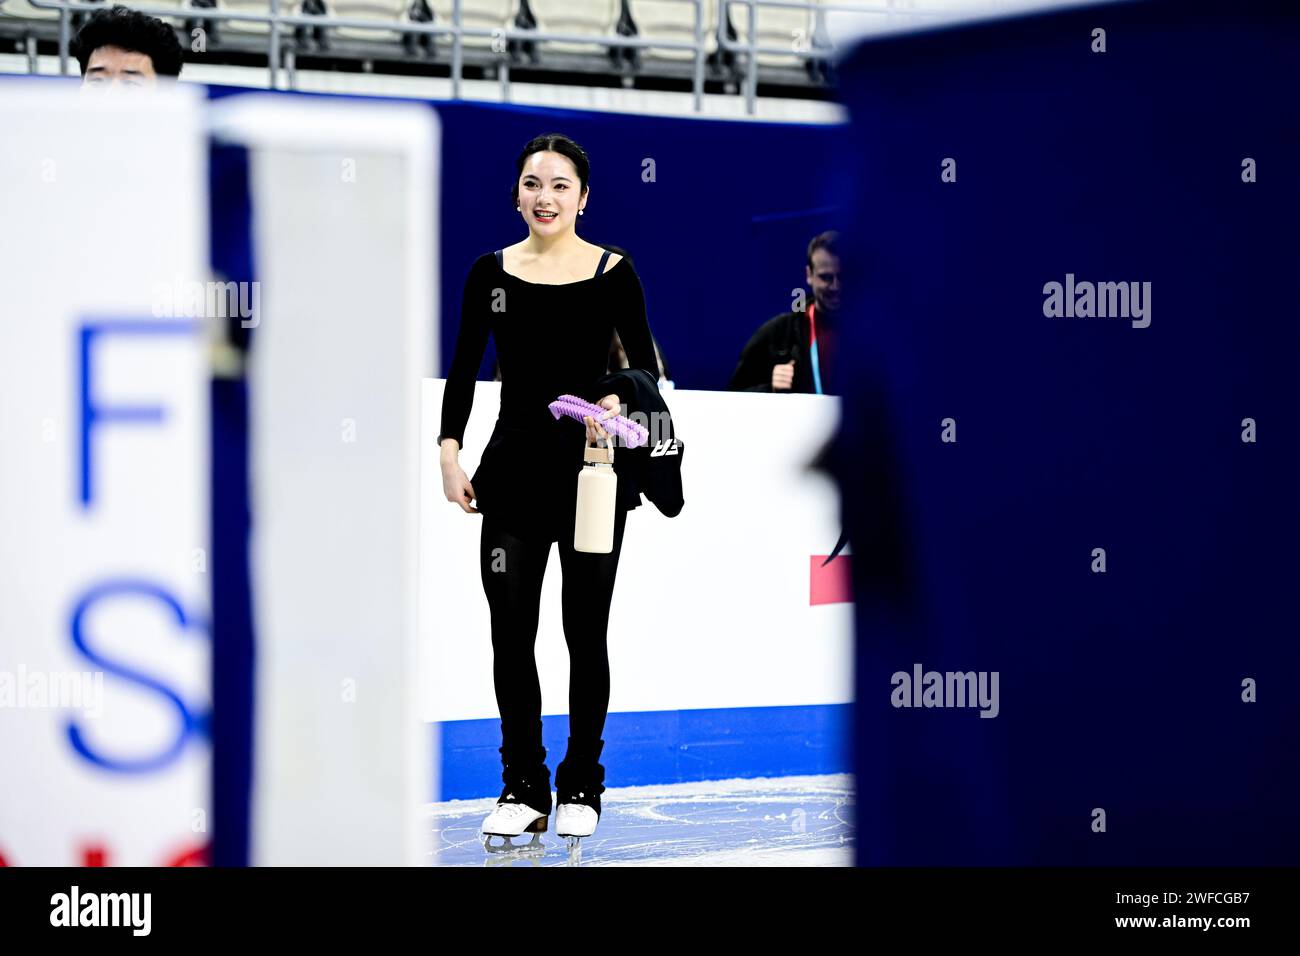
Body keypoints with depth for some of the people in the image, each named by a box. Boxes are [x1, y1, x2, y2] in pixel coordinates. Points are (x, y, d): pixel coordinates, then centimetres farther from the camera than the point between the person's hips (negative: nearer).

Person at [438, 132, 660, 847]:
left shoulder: (612, 272, -1)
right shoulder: (490, 273, 5)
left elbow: (646, 365, -1)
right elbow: (464, 368, 6)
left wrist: (619, 399, -22)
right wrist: (450, 453, -6)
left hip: (592, 464, -2)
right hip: (515, 466, 2)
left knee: (585, 633, 4)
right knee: (510, 633, -1)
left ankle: (581, 788, 16)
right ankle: (523, 789, 10)